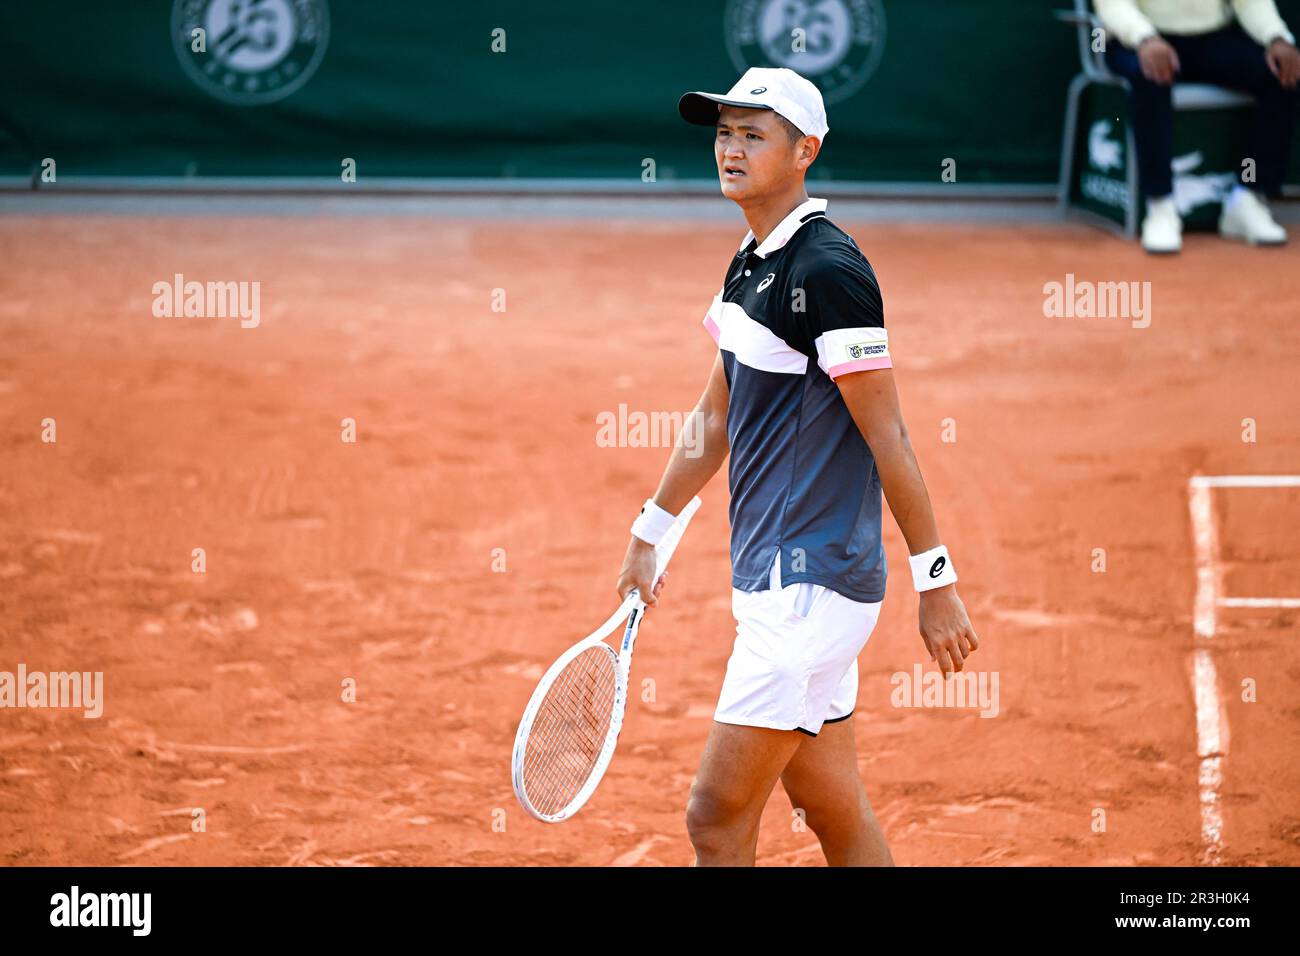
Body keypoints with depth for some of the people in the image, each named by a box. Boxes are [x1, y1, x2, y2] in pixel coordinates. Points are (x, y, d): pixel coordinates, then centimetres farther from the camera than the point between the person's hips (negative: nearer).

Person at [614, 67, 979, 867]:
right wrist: (650, 533, 28)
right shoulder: (749, 267, 13)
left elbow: (886, 434, -15)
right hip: (778, 582, 9)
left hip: (812, 584, -9)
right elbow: (715, 421, 24)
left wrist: (937, 581, -15)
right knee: (836, 815, 11)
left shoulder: (828, 268, -15)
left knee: (717, 817, -8)